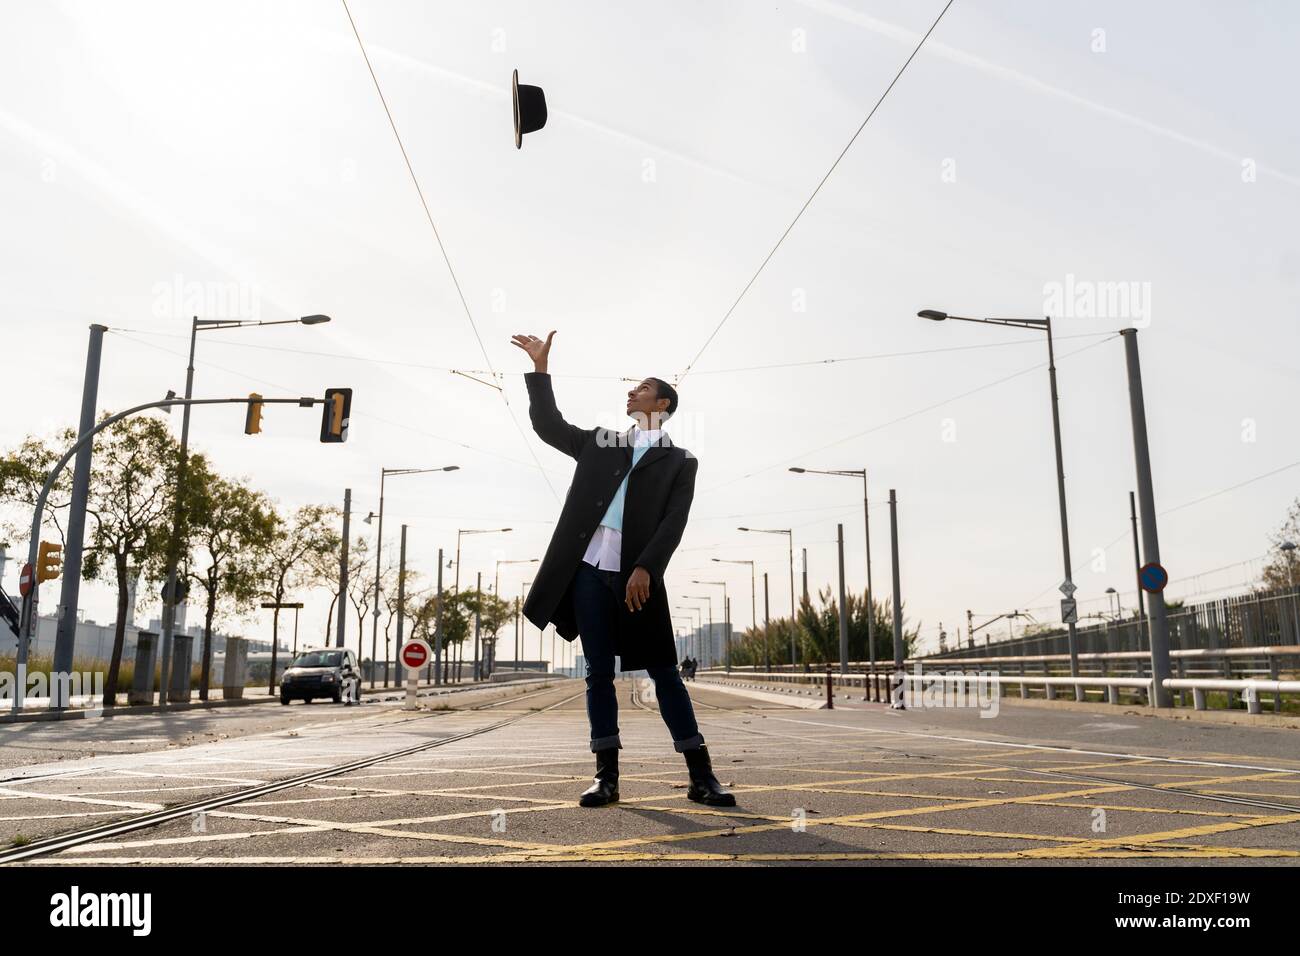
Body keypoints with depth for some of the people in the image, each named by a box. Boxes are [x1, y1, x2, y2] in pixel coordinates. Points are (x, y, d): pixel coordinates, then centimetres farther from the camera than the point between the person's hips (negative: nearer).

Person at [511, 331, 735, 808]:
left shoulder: (679, 461, 7)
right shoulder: (601, 442, 19)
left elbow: (673, 522, -4)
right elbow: (549, 426, 17)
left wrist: (645, 568, -17)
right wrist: (540, 369, 10)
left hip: (637, 576, -3)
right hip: (589, 570, 3)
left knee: (663, 671, -1)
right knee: (599, 673, 4)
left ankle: (701, 776, 3)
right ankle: (607, 775, 9)